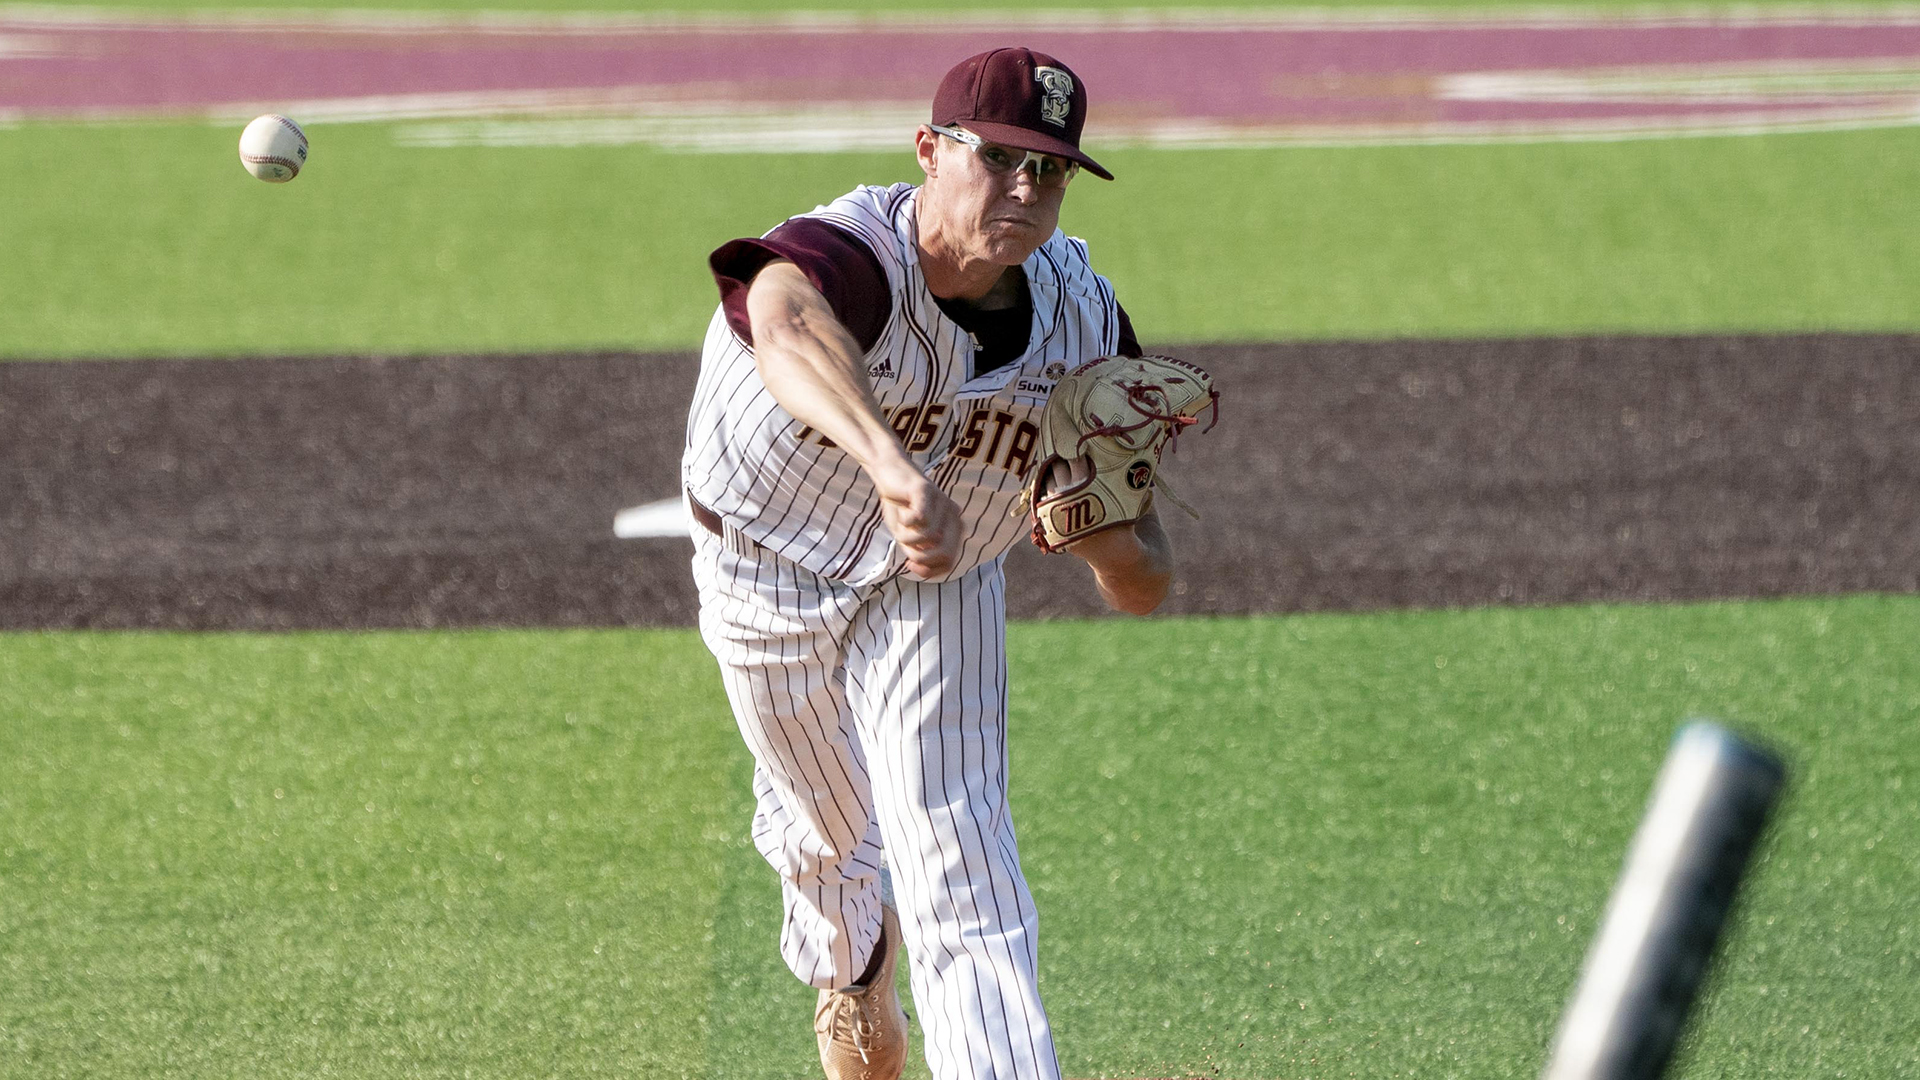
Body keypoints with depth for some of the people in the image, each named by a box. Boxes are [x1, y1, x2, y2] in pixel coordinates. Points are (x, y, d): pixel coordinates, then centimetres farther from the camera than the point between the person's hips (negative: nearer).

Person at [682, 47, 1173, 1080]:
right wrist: (898, 473, -85)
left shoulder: (1083, 325, -23)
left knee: (954, 857, -14)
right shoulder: (846, 257, -38)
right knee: (832, 833, 22)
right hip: (768, 578, -1)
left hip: (938, 589, 1)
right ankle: (848, 979, 57)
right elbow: (788, 324, -67)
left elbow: (1145, 587, -16)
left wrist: (1107, 535, -41)